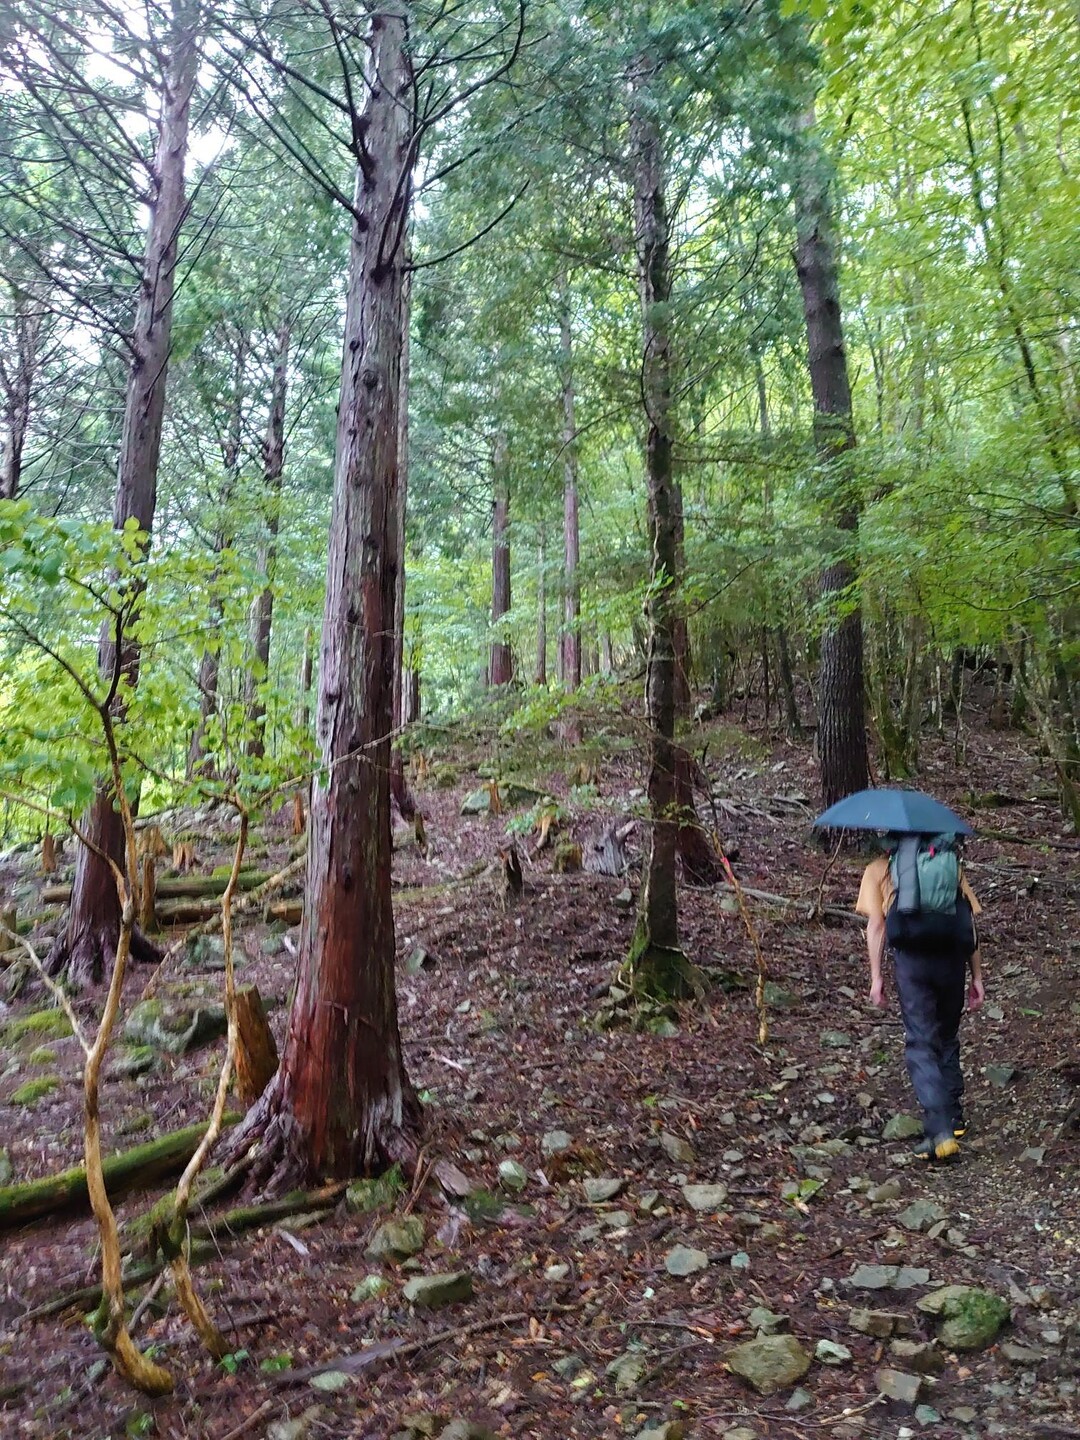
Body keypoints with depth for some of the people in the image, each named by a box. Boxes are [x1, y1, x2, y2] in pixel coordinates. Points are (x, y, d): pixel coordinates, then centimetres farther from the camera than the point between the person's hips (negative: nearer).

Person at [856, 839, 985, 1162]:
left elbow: (876, 924, 3)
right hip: (952, 956, 3)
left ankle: (940, 1131, -10)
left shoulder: (878, 869, 15)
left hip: (911, 956, -3)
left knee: (921, 1044, 0)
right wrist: (977, 977, 16)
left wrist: (876, 977, 2)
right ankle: (954, 1117, 31)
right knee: (947, 1038, 22)